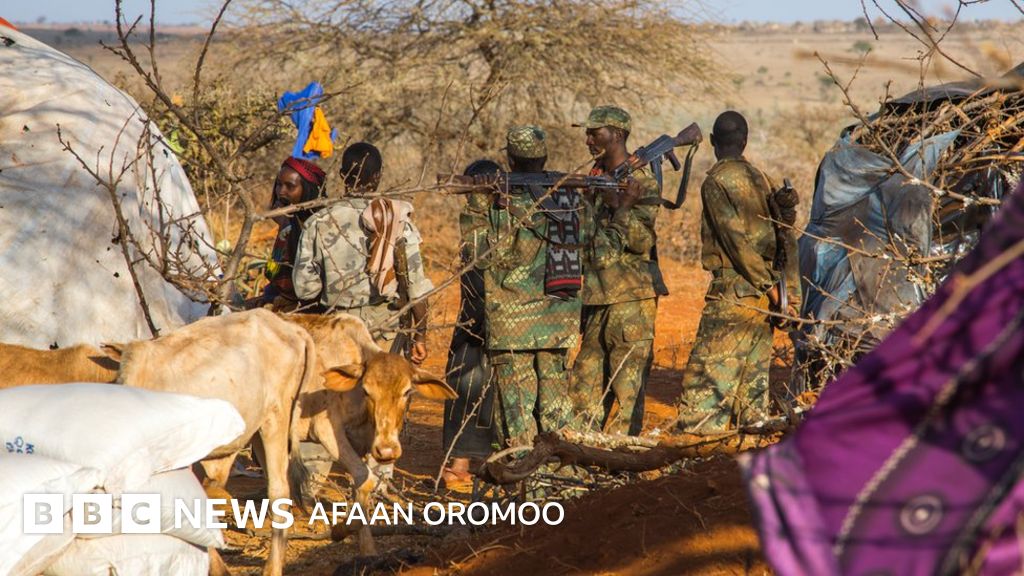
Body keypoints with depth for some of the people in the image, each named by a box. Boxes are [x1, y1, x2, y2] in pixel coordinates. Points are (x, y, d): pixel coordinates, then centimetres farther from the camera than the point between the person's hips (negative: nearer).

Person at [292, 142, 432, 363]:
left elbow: (304, 288, -2)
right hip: (387, 328, -1)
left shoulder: (319, 224, -3)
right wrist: (420, 336, 2)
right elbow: (415, 285, -6)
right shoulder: (398, 221, -5)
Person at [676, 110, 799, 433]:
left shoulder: (716, 181, -7)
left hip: (734, 289, -8)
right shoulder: (761, 179, 15)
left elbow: (737, 239, -15)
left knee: (706, 376, -8)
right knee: (753, 375, 12)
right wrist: (789, 296, 13)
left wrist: (768, 286, -14)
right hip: (763, 296, 8)